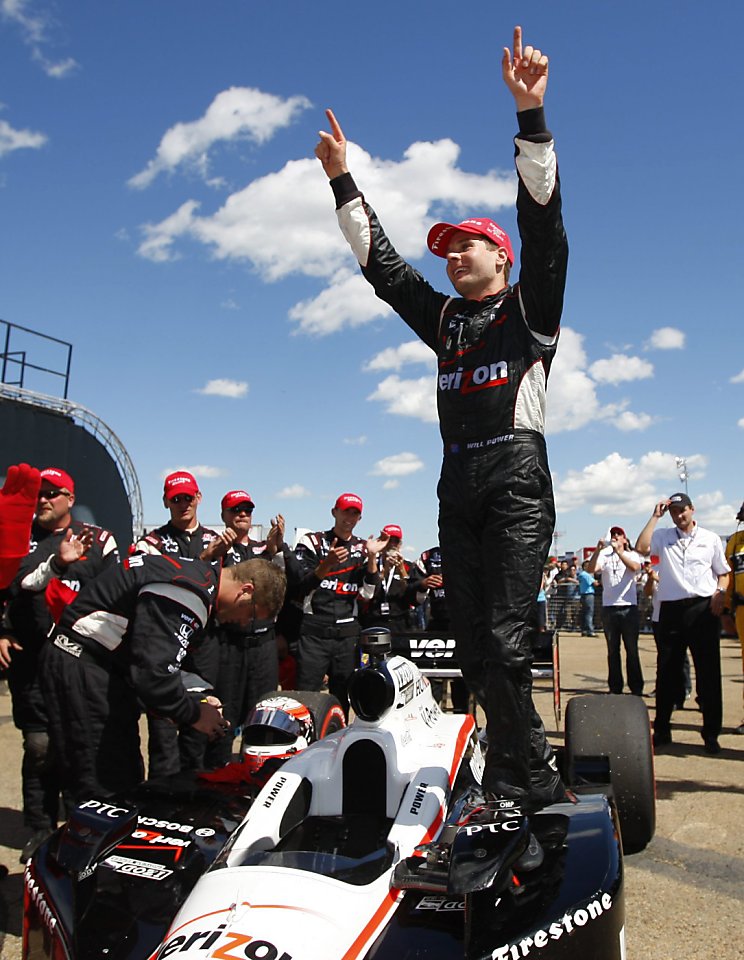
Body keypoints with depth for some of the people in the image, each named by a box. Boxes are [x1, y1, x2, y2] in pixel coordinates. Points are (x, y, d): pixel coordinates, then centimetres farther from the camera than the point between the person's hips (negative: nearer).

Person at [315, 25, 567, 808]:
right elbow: (381, 265, 24)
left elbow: (542, 221, -2)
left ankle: (519, 782, -2)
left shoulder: (530, 303, 11)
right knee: (472, 647, 2)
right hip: (457, 483, 6)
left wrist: (529, 113, -10)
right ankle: (531, 776, 13)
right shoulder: (443, 318, 24)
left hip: (517, 476, -5)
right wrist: (343, 181, 25)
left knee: (505, 641, -14)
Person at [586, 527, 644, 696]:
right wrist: (598, 550, -20)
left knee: (631, 649, 3)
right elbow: (590, 569, -9)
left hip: (629, 607, -2)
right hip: (609, 607, 2)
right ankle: (615, 687, 15)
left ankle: (636, 687, 11)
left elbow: (634, 567, -17)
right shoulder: (604, 556, 8)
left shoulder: (632, 555, 6)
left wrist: (618, 551, -25)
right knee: (613, 650, 8)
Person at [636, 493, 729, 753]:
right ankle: (661, 729, 18)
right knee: (667, 671, 6)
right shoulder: (663, 536, 9)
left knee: (708, 671, 2)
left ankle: (711, 733, 13)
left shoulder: (710, 538, 11)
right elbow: (641, 548, -10)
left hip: (703, 607, 0)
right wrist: (655, 516, -4)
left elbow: (723, 572, 13)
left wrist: (720, 592, -7)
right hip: (671, 608, 1)